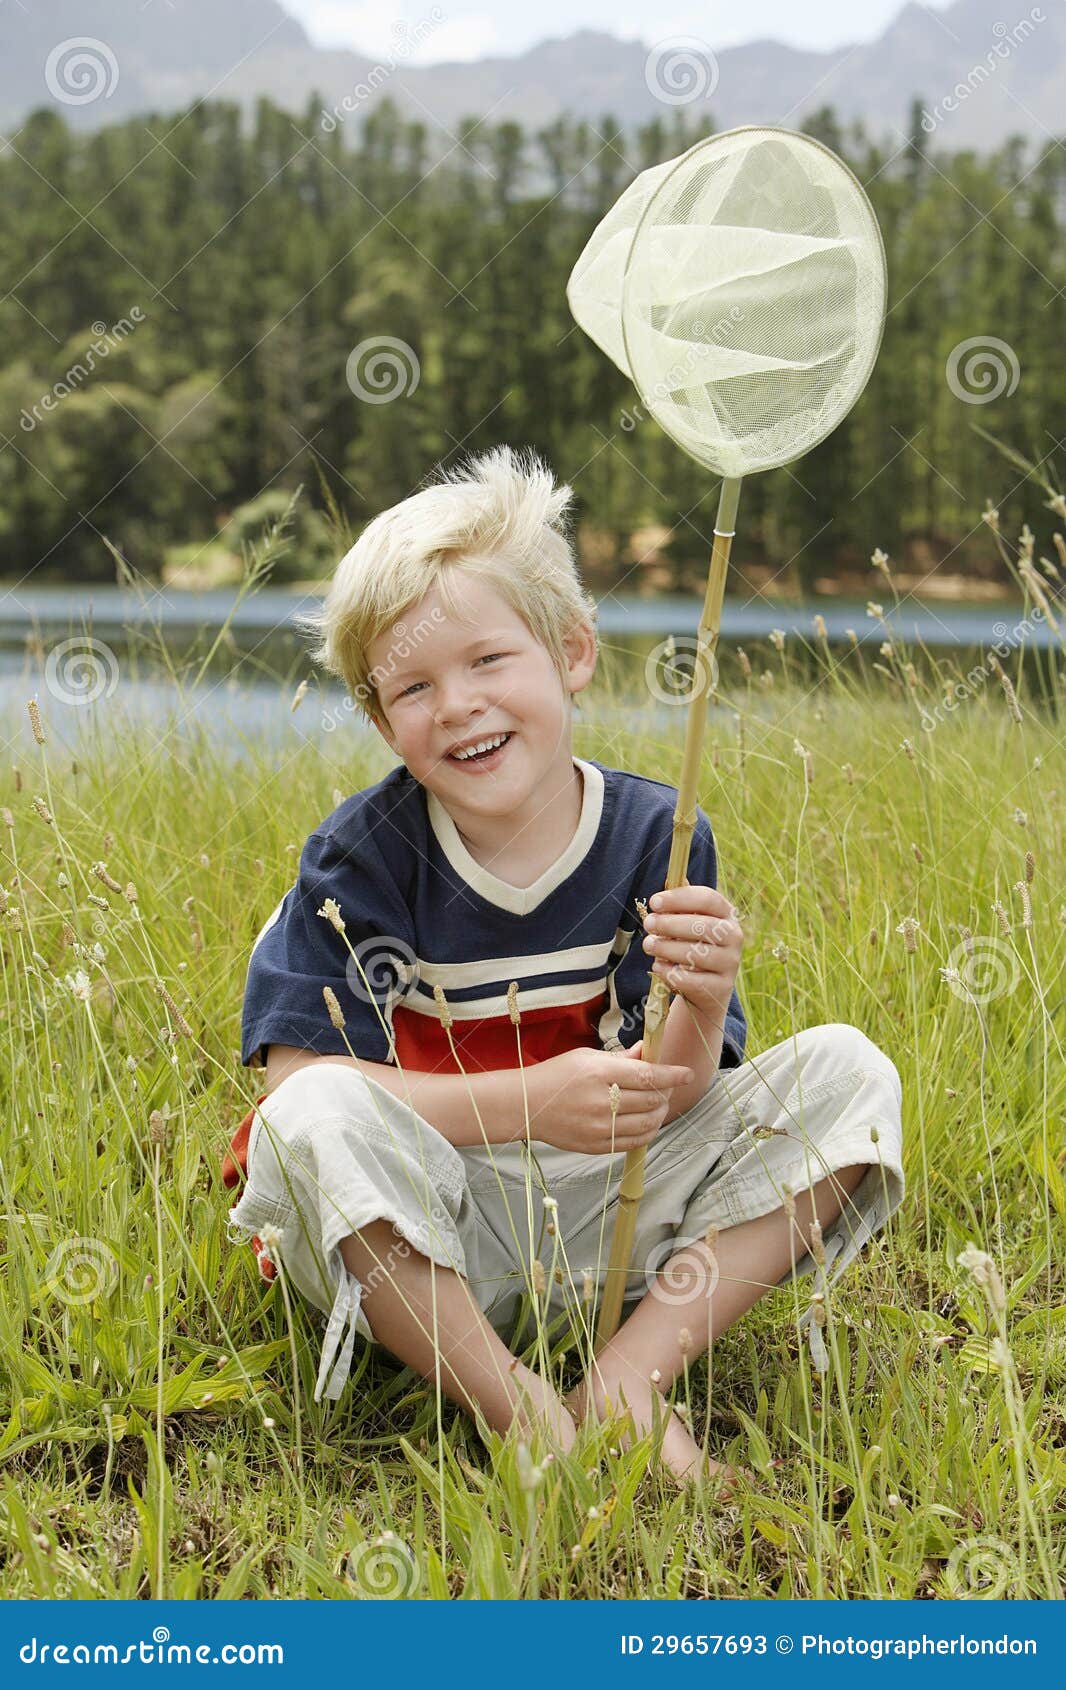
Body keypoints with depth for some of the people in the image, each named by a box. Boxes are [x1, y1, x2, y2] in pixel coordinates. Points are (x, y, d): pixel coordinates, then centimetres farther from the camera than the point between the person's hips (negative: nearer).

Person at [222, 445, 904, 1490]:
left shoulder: (657, 835, -5)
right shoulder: (359, 856, -11)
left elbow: (665, 1103, -5)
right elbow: (298, 1077, -20)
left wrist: (700, 1011, -29)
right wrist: (531, 1102, -28)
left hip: (600, 1234, 3)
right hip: (410, 1241, -3)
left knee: (845, 1071, -10)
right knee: (315, 1120, -34)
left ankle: (626, 1383, -19)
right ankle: (530, 1424, -23)